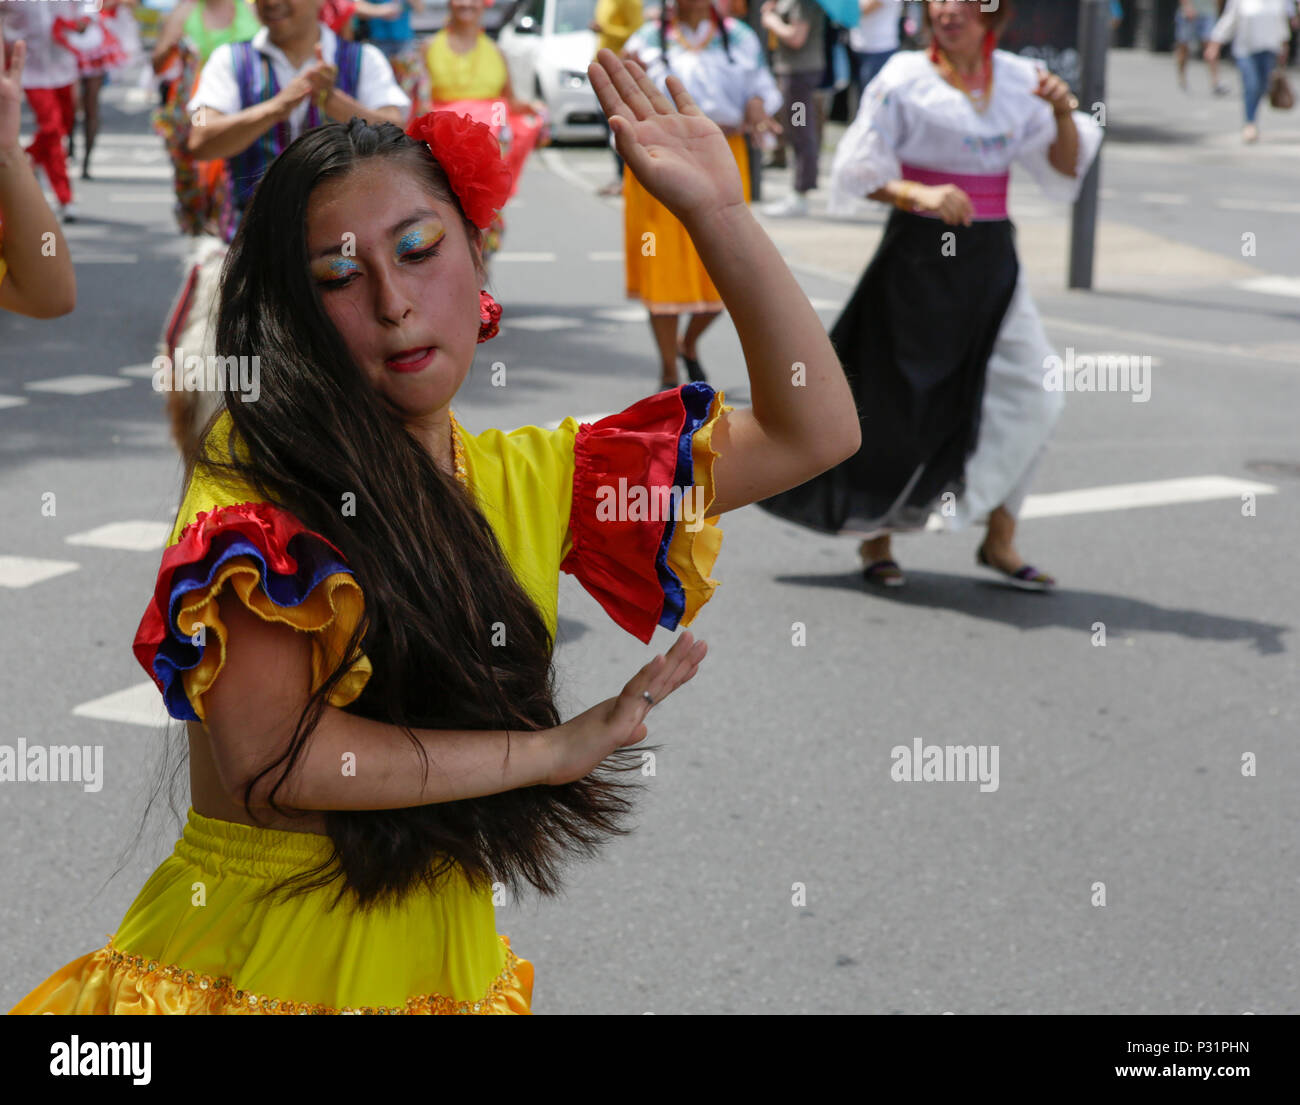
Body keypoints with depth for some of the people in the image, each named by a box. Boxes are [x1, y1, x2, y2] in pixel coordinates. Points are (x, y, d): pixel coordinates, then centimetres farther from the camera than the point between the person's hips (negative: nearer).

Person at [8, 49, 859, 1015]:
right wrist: (556, 747, -19)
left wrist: (719, 212, -7)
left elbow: (812, 433, 4)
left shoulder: (529, 478, 4)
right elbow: (266, 753, -25)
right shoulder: (257, 479, -13)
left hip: (451, 970, 6)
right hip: (246, 966, -6)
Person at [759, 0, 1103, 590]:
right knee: (902, 406, 1)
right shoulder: (905, 79, -6)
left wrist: (1063, 114, -10)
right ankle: (874, 537, 21)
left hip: (992, 259, 4)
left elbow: (1064, 171, 8)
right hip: (921, 259, -4)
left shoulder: (1018, 80, 5)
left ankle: (999, 540, 8)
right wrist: (918, 194, -22)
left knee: (1032, 396, -4)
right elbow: (857, 170, -6)